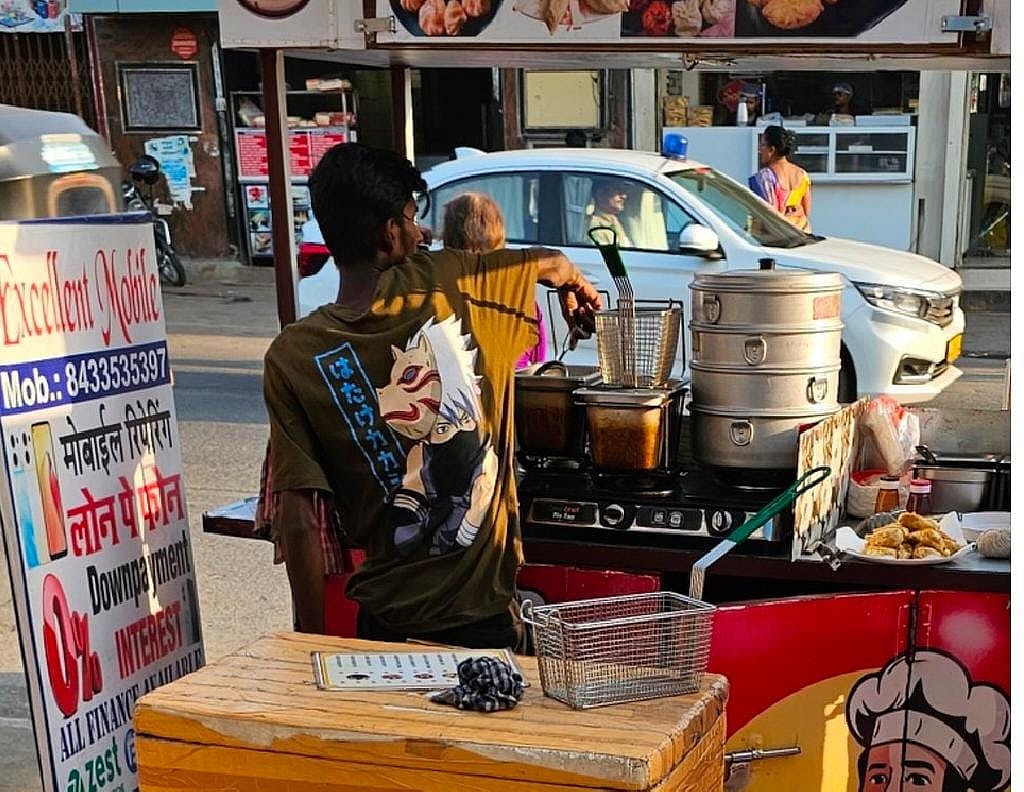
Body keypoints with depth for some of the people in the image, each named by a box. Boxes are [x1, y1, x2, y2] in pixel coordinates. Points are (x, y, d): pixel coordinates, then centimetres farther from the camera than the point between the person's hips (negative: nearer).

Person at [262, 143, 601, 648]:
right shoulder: (439, 285, -10)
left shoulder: (291, 359, -10)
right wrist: (575, 289, 32)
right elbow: (552, 264, 8)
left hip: (385, 624, 1)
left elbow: (300, 521, -11)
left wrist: (313, 644, 0)